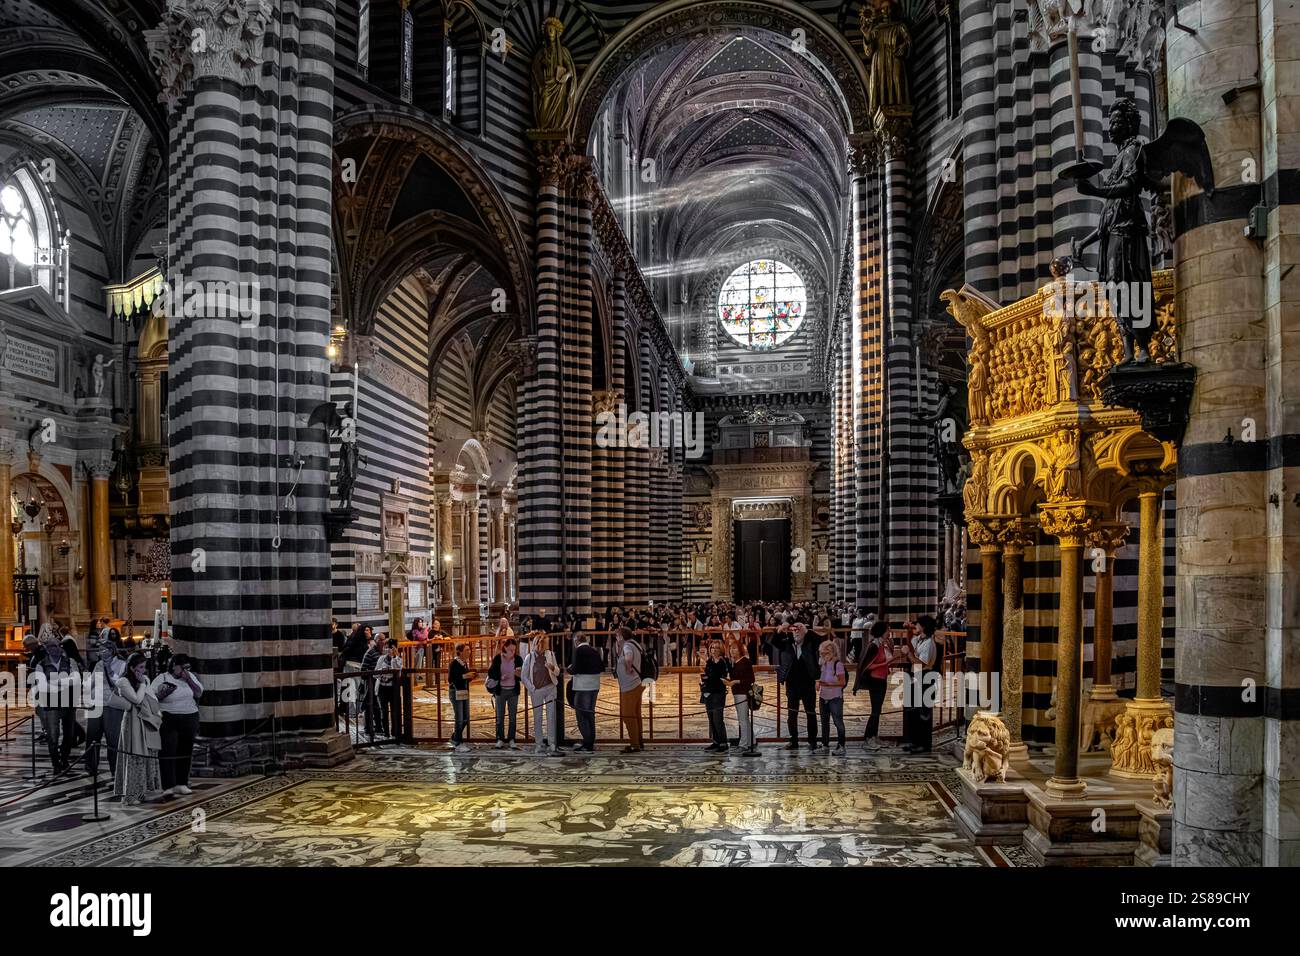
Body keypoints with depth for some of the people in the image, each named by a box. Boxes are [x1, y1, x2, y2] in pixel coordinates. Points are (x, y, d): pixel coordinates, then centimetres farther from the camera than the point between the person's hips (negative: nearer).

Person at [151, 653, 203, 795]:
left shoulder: (190, 676, 9)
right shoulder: (162, 678, -3)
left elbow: (199, 693, 4)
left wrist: (189, 680, -7)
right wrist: (162, 693, -22)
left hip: (189, 720, 4)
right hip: (168, 721, -4)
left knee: (185, 753, 8)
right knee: (168, 753, -8)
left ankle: (181, 784, 16)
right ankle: (168, 786, -7)